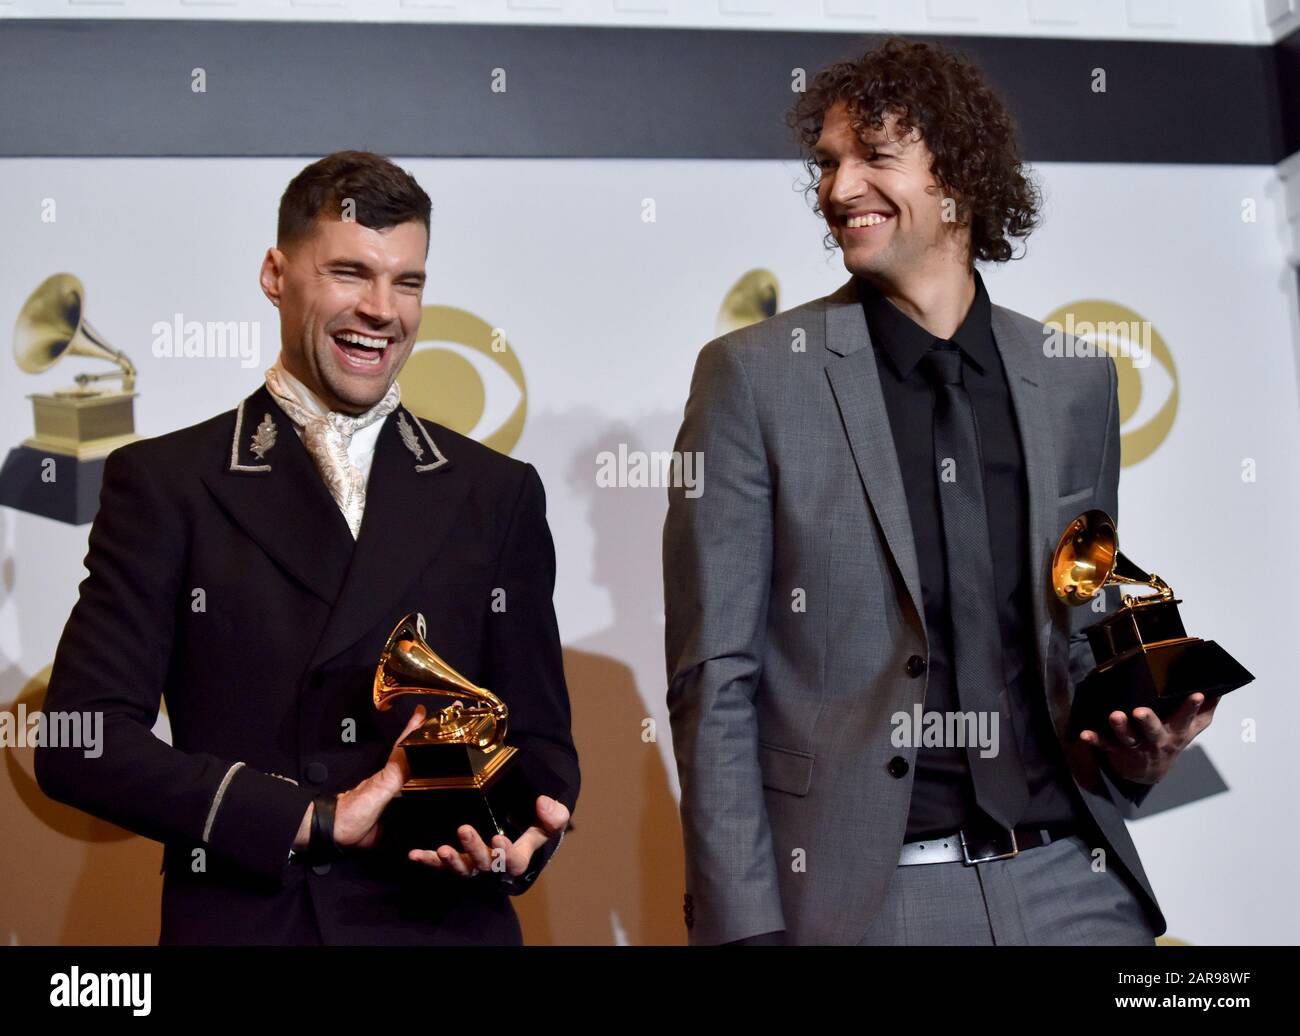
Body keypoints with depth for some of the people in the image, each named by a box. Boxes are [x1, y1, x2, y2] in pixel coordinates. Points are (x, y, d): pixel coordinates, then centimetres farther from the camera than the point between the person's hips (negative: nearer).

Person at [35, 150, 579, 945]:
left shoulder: (499, 495, 5)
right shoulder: (164, 483, -1)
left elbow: (538, 737, 8)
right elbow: (82, 739, -7)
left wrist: (524, 832, -14)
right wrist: (322, 818, -13)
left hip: (446, 921, 2)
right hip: (238, 920, -1)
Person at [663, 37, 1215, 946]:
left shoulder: (1076, 382, 6)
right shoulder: (755, 375, -5)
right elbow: (714, 680, -7)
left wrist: (1133, 743, -4)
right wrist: (744, 922, -11)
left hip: (1068, 880, 3)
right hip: (862, 893, -3)